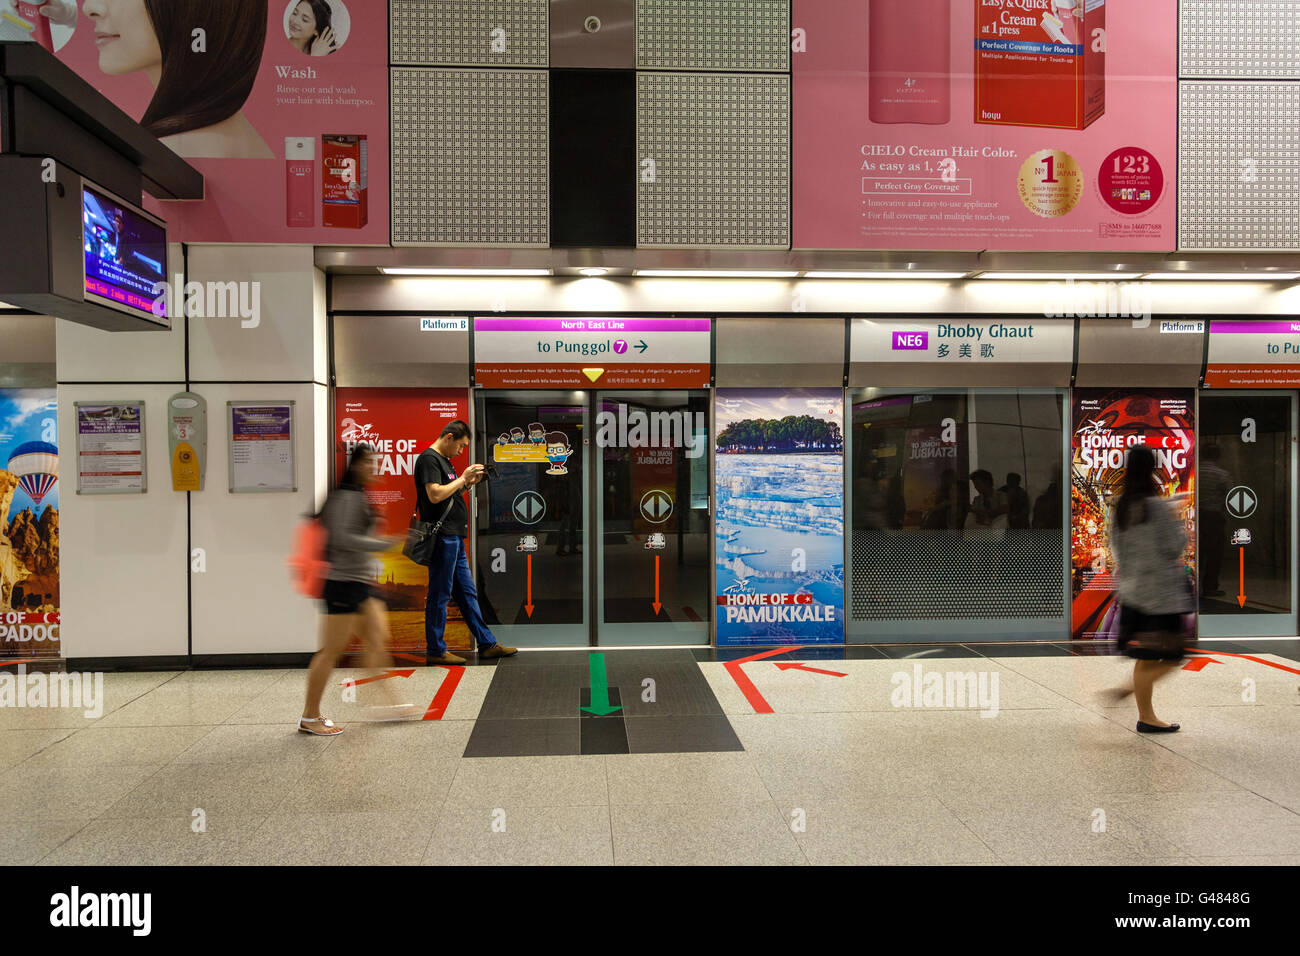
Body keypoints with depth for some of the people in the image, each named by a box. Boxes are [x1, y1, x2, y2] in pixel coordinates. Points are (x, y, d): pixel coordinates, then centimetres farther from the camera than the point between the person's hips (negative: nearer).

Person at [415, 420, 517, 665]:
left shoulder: (444, 460, 19)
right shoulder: (429, 458, -10)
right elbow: (435, 495, -21)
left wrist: (470, 483, 9)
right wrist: (463, 478, -13)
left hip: (455, 537, 10)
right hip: (442, 537, -10)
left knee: (468, 593, 12)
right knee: (439, 594, -3)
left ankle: (487, 645, 18)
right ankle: (435, 651, 6)